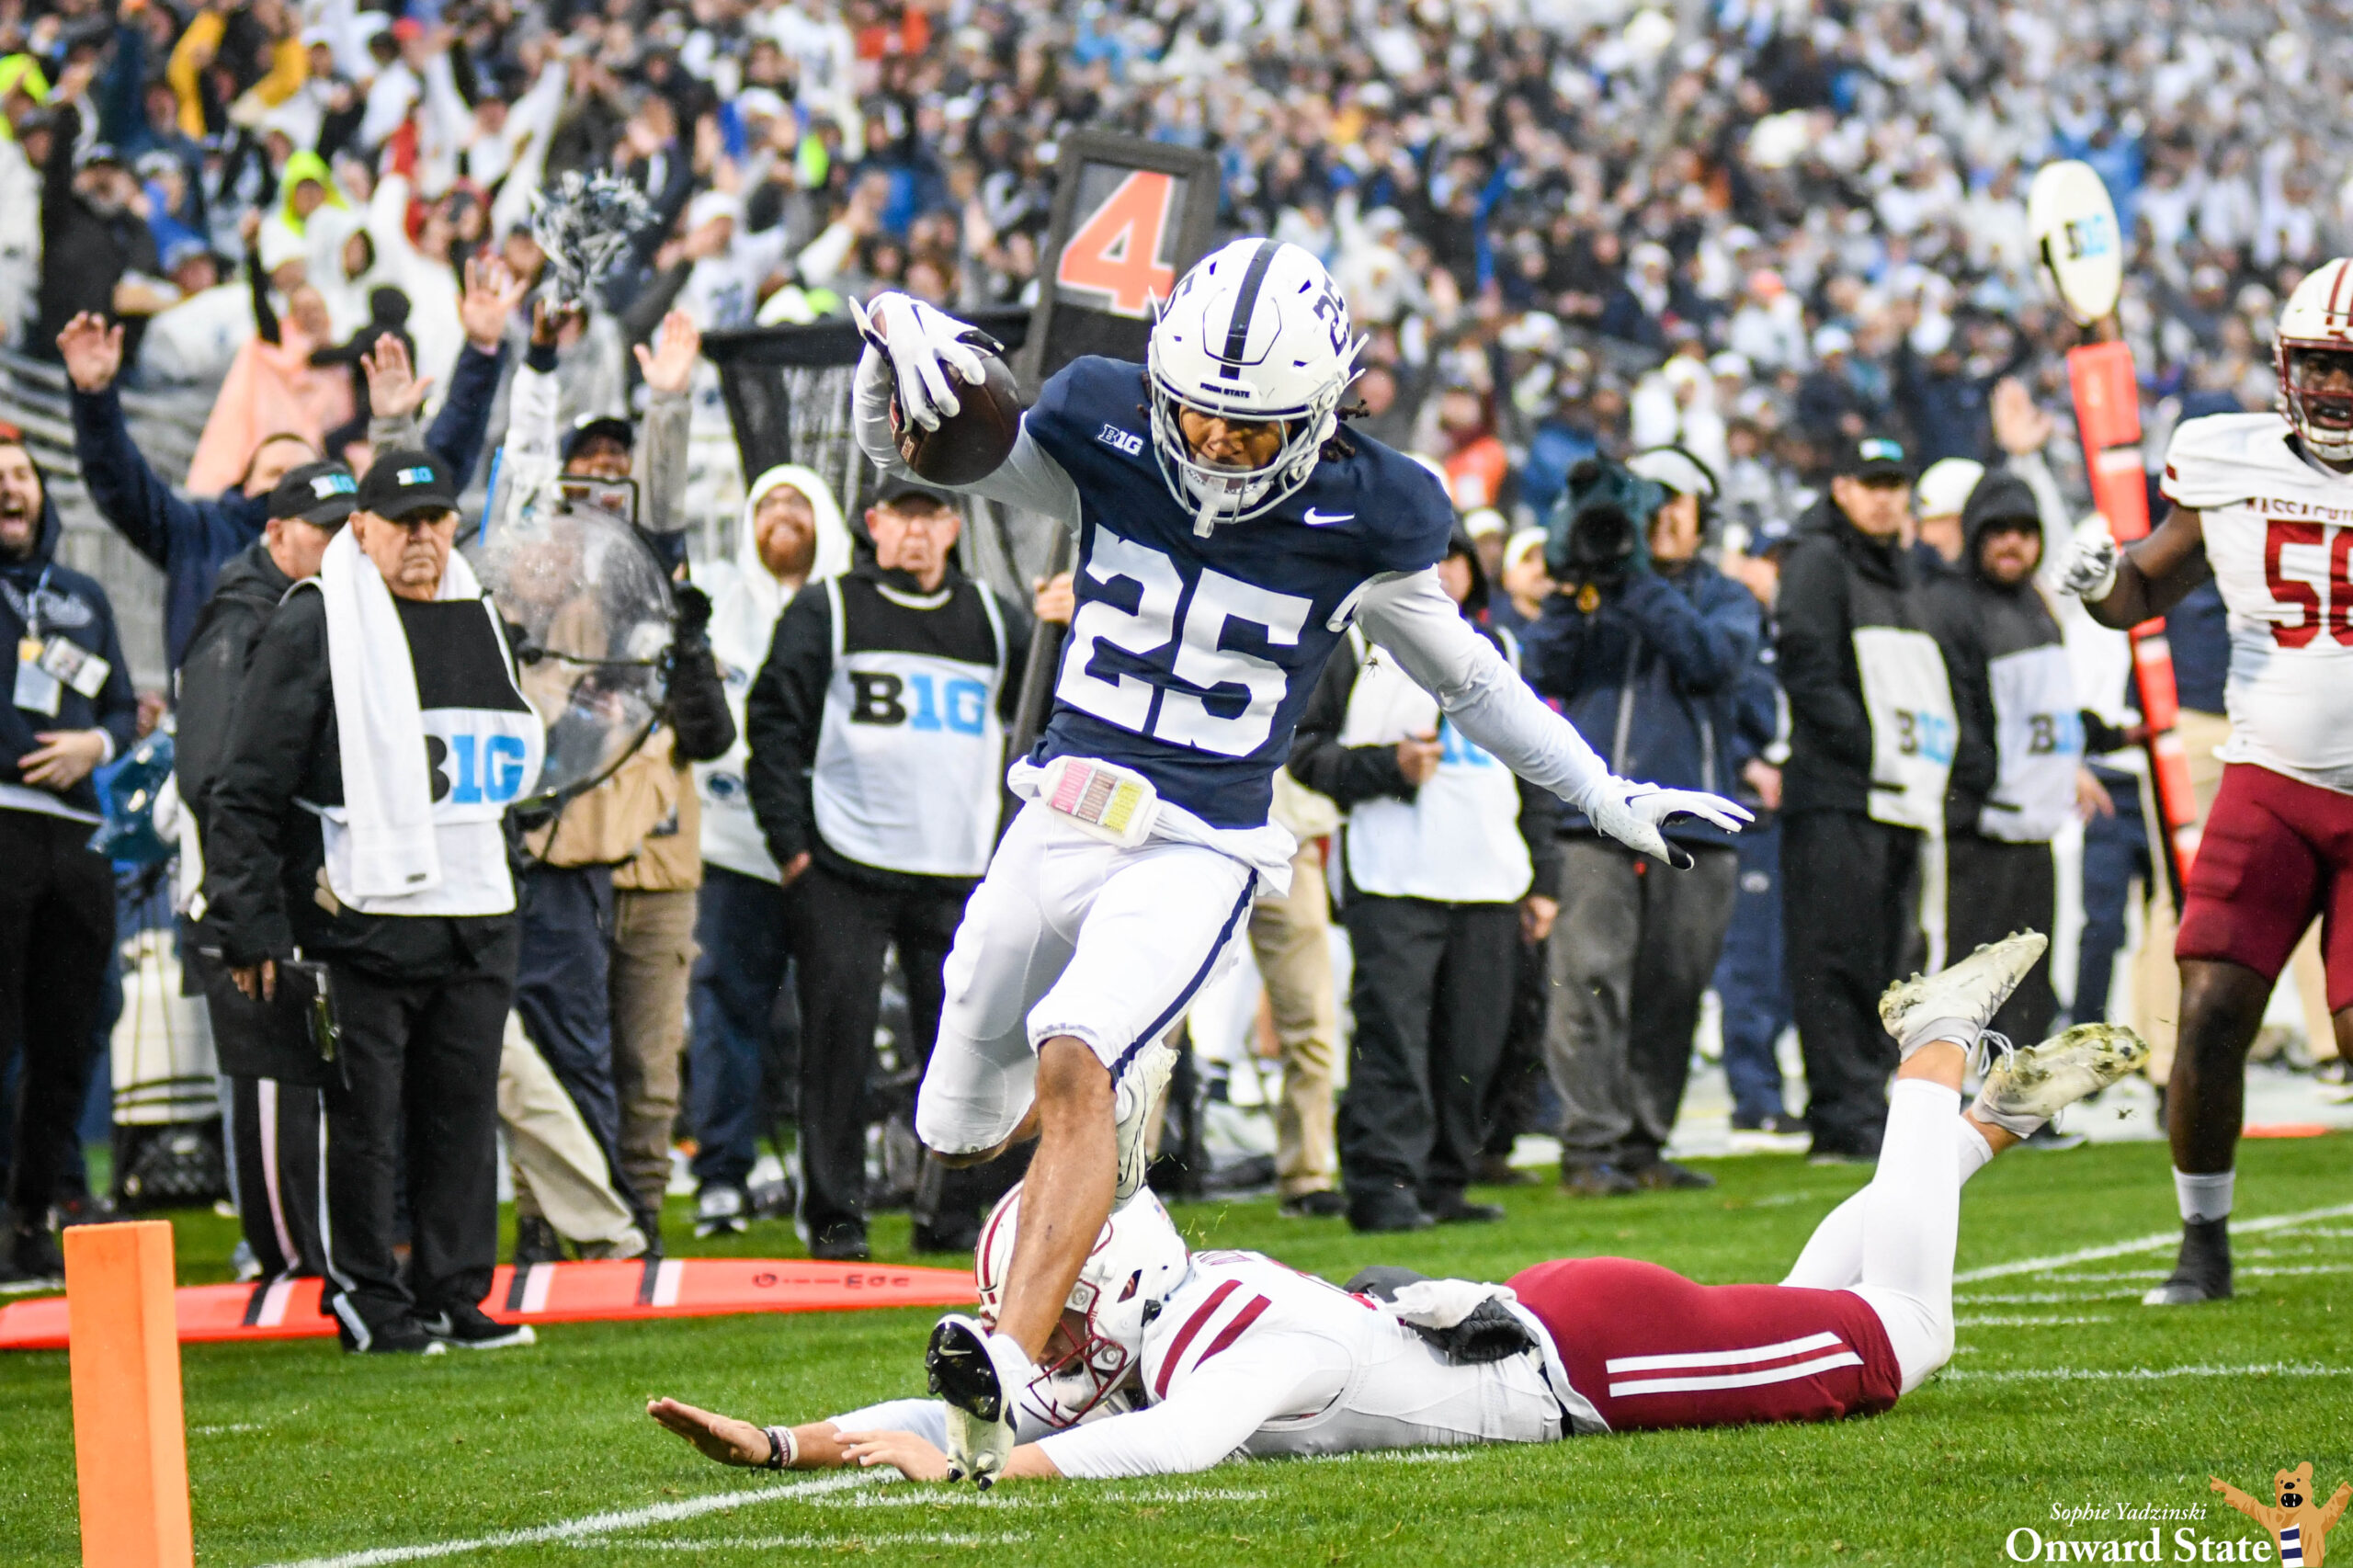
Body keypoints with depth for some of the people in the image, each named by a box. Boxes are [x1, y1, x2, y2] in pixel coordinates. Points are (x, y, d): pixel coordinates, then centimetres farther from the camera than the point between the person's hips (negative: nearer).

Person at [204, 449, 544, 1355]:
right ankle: (369, 1298, 4)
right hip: (362, 912, -6)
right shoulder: (314, 626, -3)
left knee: (463, 1110, 7)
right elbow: (249, 788, -5)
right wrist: (250, 927, -10)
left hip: (477, 921, 6)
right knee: (363, 1117, -3)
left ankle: (455, 1293, 14)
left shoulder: (479, 621, 16)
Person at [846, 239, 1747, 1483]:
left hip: (1196, 856, -4)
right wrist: (898, 341, -19)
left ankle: (1012, 1368, -39)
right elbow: (906, 453, 4)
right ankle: (1126, 1080, 47)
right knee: (960, 1131, 13)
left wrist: (1612, 800, 16)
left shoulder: (1357, 521, -6)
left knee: (1073, 1068, -29)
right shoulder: (1106, 447, -4)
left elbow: (1466, 675, 11)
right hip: (1058, 822, 4)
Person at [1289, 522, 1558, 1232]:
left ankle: (1443, 1184, 11)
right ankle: (1382, 1186, -13)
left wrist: (1544, 876, 20)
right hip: (1394, 879, -5)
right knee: (1393, 1038, -12)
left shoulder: (1500, 652, 21)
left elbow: (1533, 771, 25)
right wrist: (1388, 767, -12)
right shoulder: (1362, 648, 5)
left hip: (1488, 881, 5)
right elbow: (1306, 748, 1)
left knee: (1472, 1045, 4)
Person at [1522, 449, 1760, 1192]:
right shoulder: (1590, 590, 14)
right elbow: (1543, 672, 1)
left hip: (1692, 822, 2)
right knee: (1590, 980, -11)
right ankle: (1588, 1145, -11)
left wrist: (1637, 584, -13)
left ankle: (1642, 1142, 12)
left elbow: (1713, 657, -7)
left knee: (1671, 991, 4)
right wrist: (1573, 590, -10)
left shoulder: (1723, 597, 14)